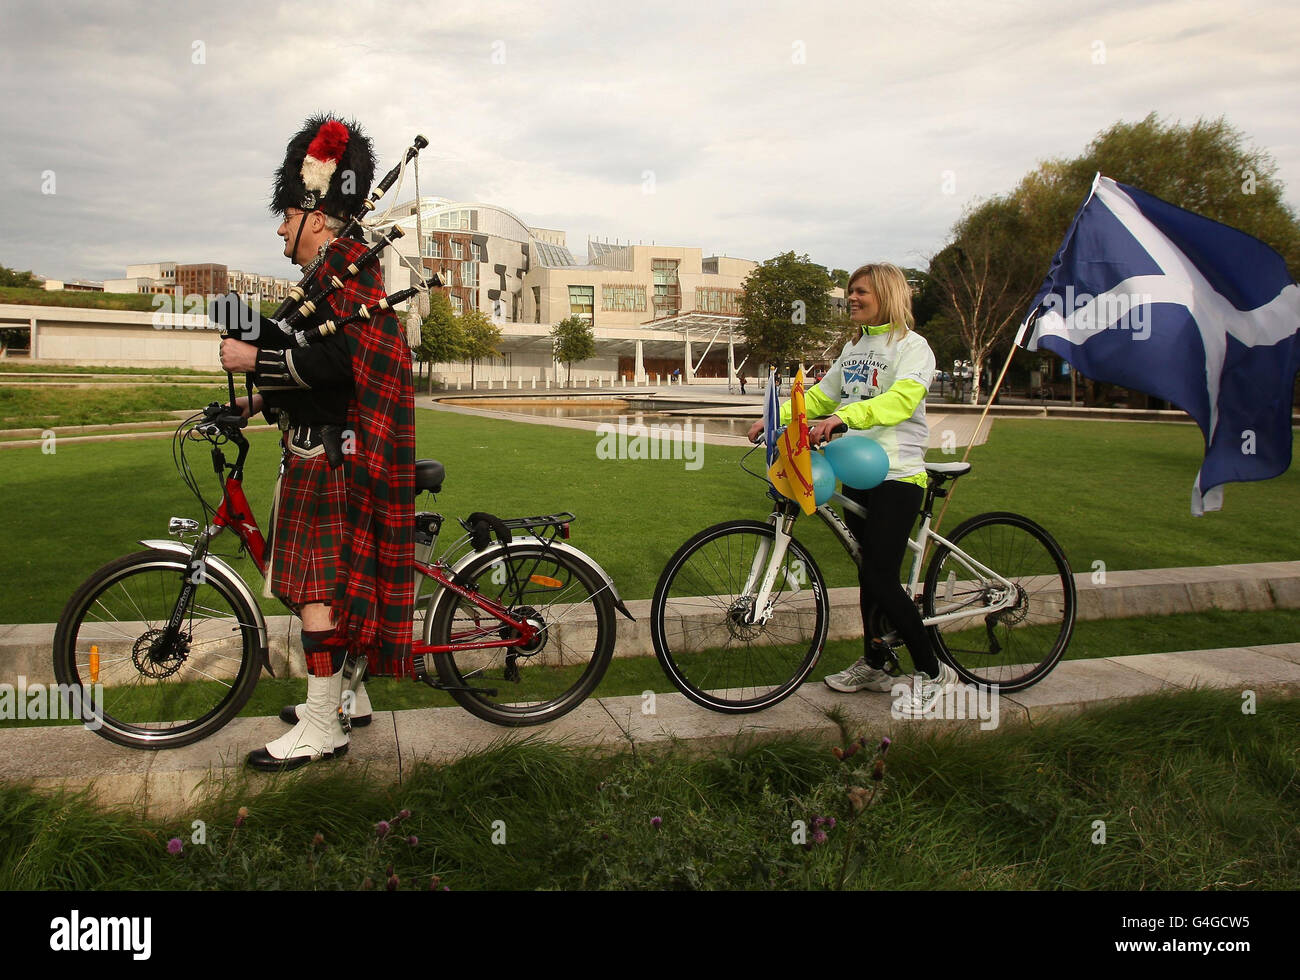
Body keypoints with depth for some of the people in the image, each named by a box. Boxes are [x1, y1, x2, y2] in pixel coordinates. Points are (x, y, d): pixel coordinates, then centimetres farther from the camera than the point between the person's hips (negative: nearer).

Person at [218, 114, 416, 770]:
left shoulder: (339, 269, -13)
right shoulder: (335, 274, 19)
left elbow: (332, 362, -26)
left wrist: (255, 359, -19)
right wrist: (264, 400, 20)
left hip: (326, 453, -11)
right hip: (329, 450, 11)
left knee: (315, 584, -7)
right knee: (330, 579, 16)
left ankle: (322, 729, 0)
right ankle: (344, 696, 27)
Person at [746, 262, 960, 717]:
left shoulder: (911, 346, -9)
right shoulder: (854, 346, 16)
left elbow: (901, 400, -27)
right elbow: (821, 396, 19)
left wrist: (843, 417, -41)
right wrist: (774, 418, 6)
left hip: (897, 475, -7)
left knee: (881, 579, -11)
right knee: (868, 573, 14)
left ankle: (934, 672, 5)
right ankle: (874, 665, 28)